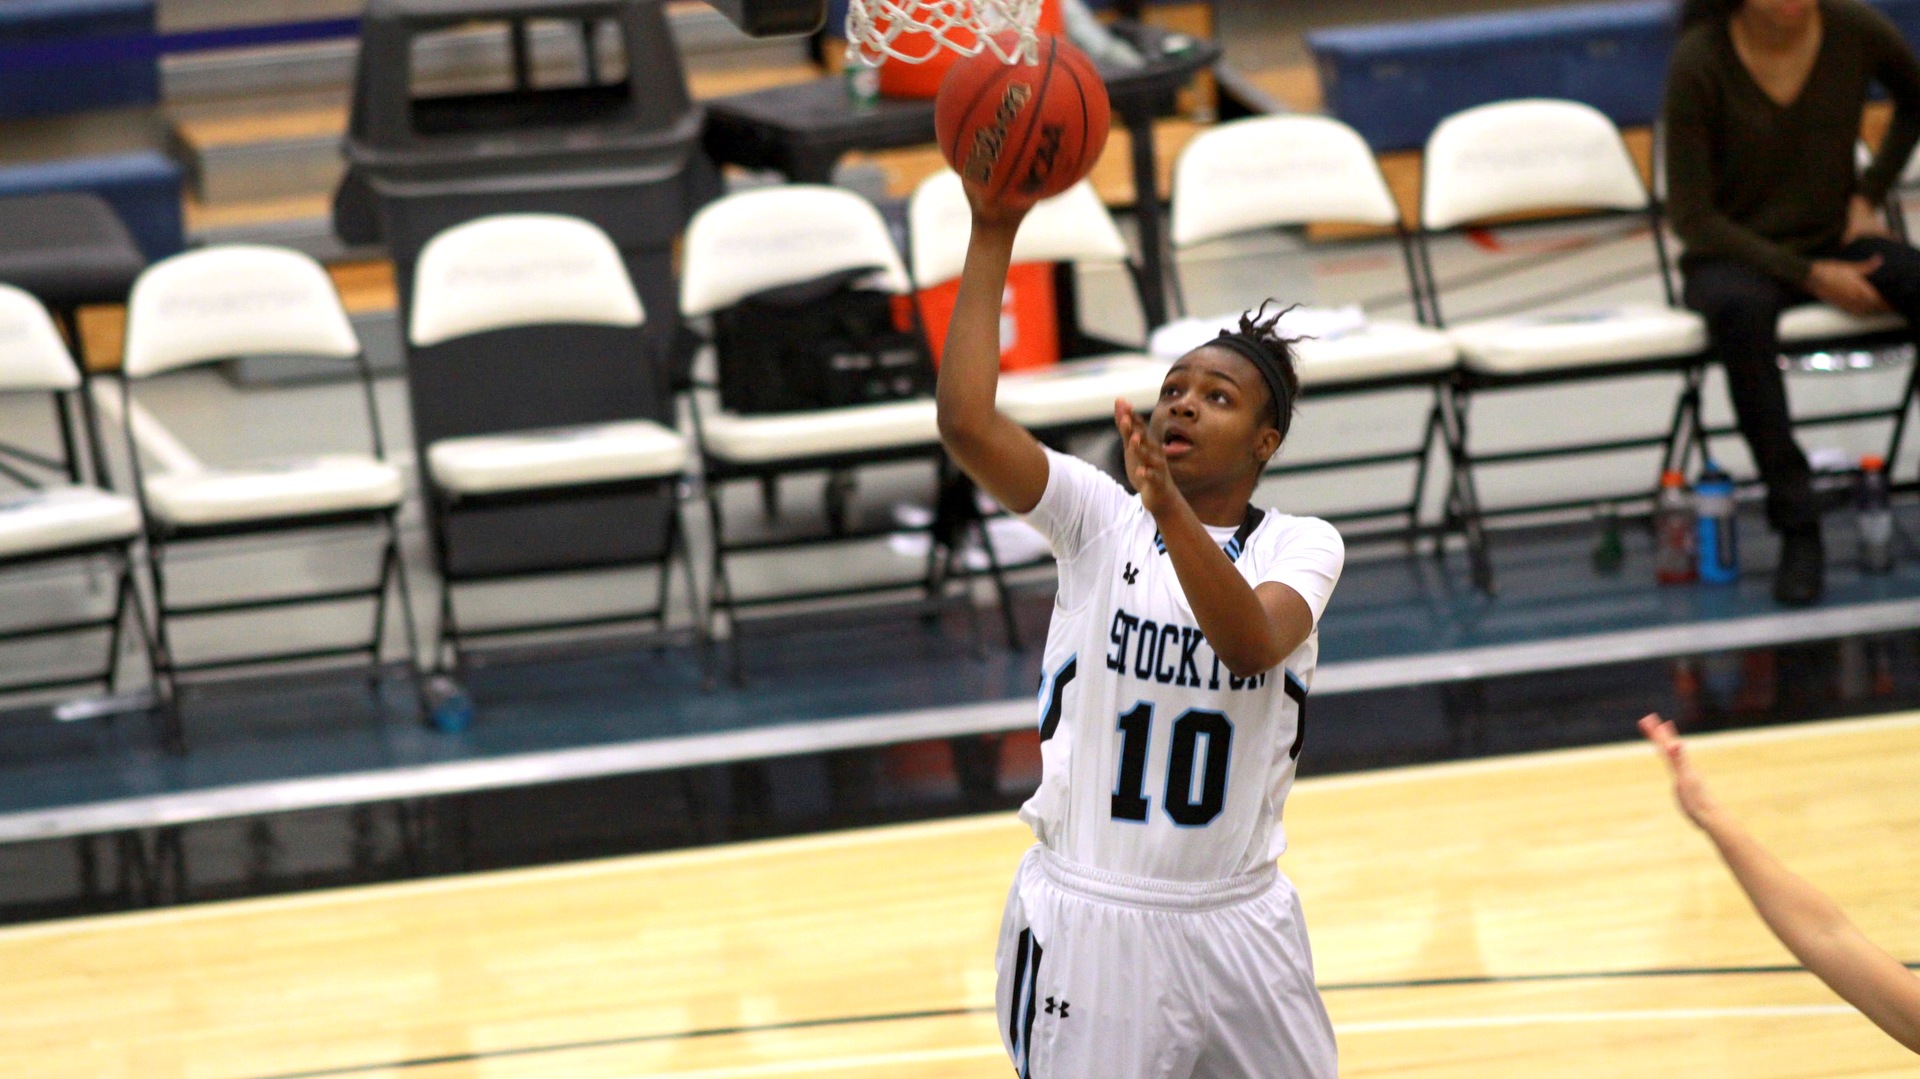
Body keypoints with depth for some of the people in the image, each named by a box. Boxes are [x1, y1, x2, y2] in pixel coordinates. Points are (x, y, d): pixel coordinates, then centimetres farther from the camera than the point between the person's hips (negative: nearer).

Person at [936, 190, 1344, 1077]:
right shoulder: (1100, 519, -3)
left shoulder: (1301, 546, -2)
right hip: (1088, 917, -2)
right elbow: (967, 423, -19)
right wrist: (993, 235, -21)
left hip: (1239, 924, 2)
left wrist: (1169, 507, -38)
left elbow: (1251, 643, -24)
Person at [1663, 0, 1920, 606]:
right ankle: (1798, 527, -34)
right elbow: (1691, 215, -12)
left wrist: (1869, 195, 6)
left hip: (1837, 240, 3)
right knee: (1740, 308, -40)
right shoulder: (1699, 63, -15)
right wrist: (1810, 276, -18)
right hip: (1737, 254, -3)